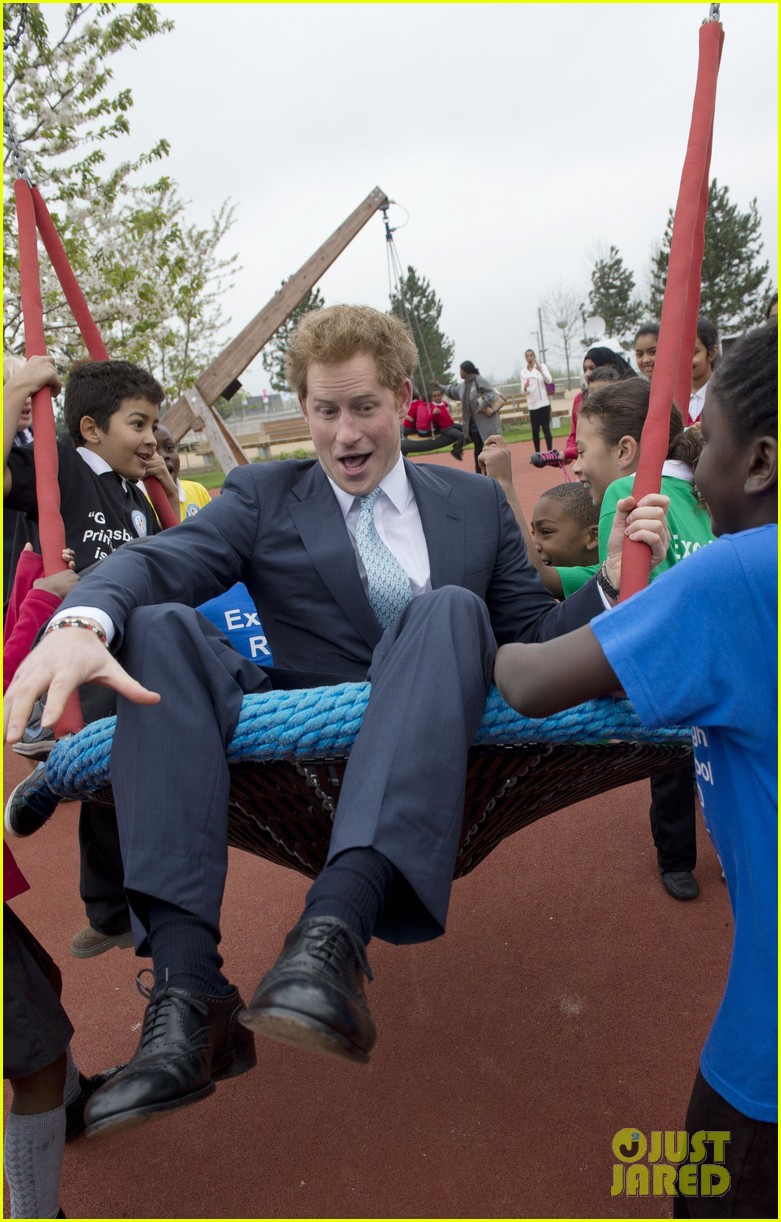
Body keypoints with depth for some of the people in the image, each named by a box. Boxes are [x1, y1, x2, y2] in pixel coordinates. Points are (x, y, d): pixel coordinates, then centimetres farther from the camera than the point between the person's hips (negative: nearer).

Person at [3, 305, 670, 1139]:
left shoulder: (476, 503, 19)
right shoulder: (262, 497, 15)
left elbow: (537, 638, 16)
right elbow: (157, 562, -4)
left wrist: (613, 574, -3)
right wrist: (80, 622, -26)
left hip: (427, 754, 0)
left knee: (449, 607, -28)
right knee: (162, 626, -22)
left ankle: (333, 933, -46)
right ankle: (189, 993, -34)